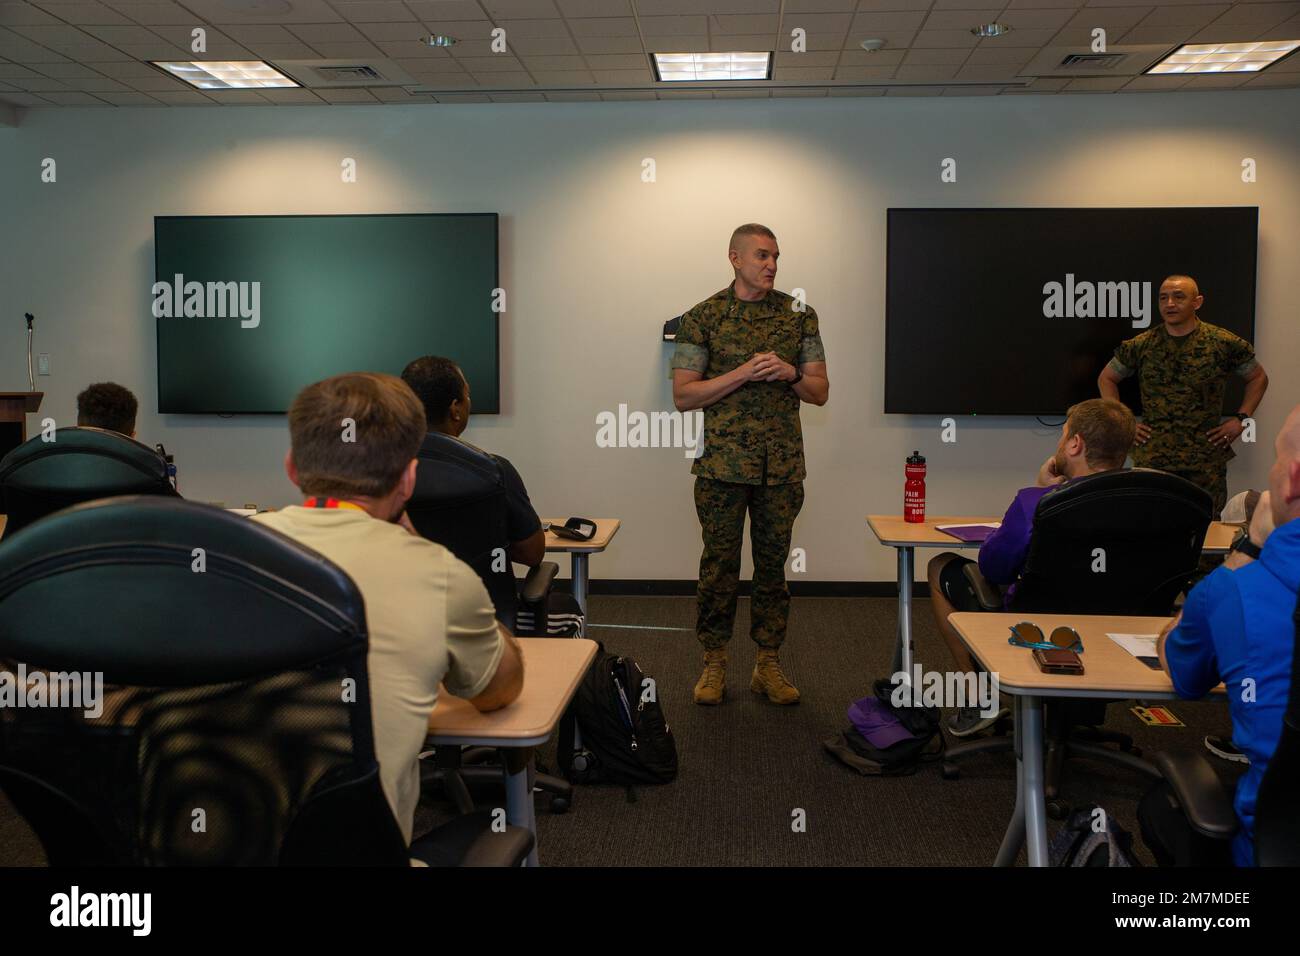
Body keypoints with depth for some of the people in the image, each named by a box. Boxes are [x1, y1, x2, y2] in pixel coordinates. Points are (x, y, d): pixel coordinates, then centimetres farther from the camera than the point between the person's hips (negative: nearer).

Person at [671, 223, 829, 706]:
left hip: (783, 466, 2)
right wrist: (743, 373, -15)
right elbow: (683, 395, -5)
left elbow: (820, 391, 8)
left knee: (773, 565, 8)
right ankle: (714, 664, 17)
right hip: (722, 463, -2)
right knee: (719, 565, 3)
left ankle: (768, 665, 19)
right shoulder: (702, 317, -1)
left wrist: (789, 374, -13)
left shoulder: (799, 315, 7)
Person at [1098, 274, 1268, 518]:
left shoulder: (1225, 344, 0)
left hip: (1207, 461, 0)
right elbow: (1106, 379, 14)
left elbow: (1258, 378, 14)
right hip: (1152, 458, 1)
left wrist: (1241, 419, 3)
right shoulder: (1141, 345, 1)